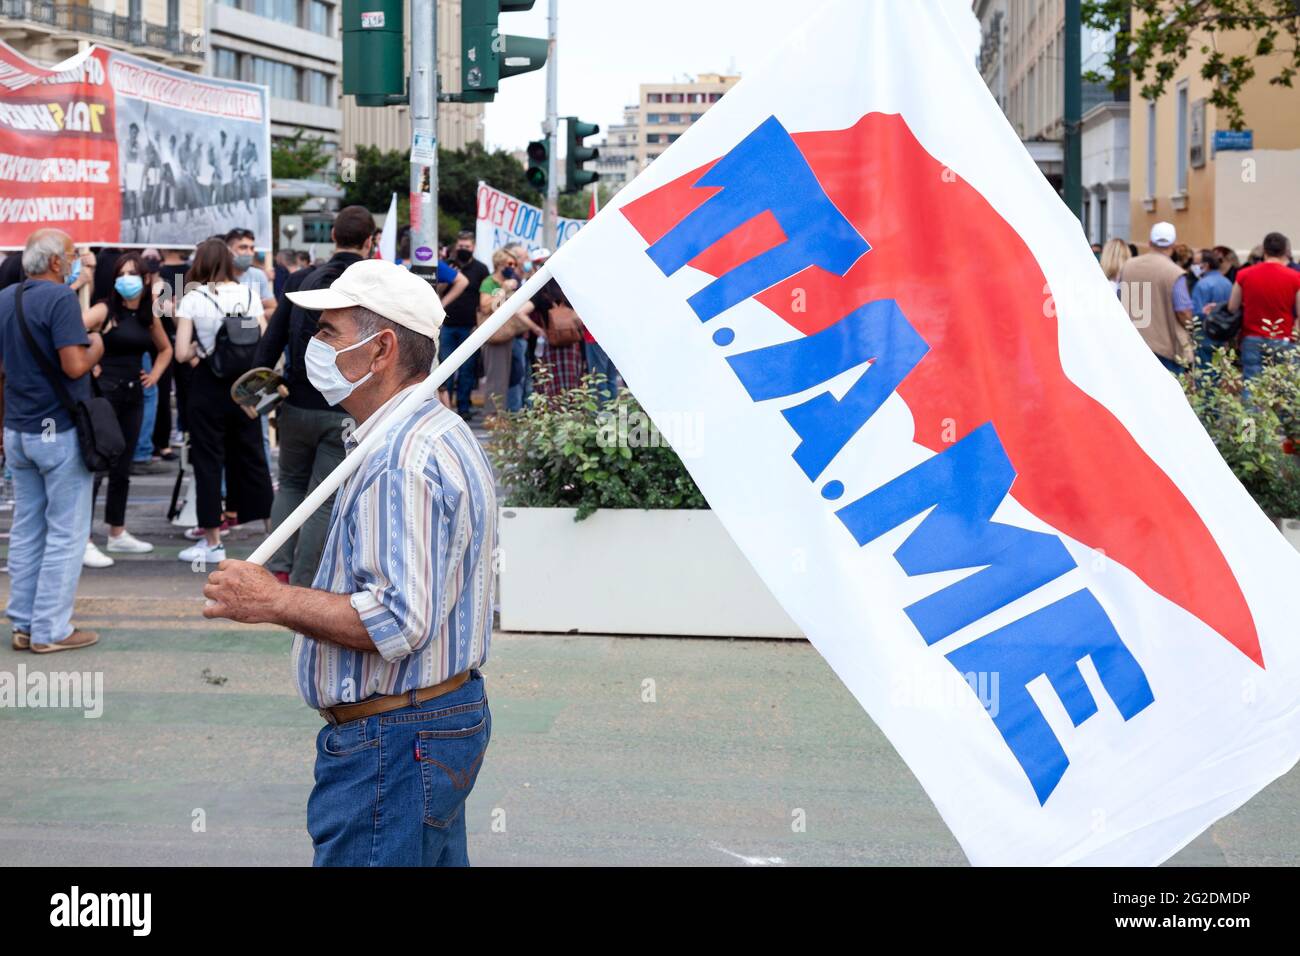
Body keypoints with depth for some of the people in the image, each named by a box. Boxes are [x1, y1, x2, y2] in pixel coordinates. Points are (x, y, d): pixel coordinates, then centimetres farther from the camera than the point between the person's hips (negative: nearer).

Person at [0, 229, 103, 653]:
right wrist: (96, 346, -5)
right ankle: (50, 629, 1)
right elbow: (75, 365, -22)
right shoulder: (60, 297, -16)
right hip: (59, 429, -8)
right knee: (65, 532, 0)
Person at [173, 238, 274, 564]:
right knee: (251, 456, 12)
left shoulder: (194, 299, -9)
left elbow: (181, 353, -13)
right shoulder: (249, 294, 1)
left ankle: (212, 540, 7)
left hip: (207, 385, -3)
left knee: (208, 460, 4)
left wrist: (196, 348, 7)